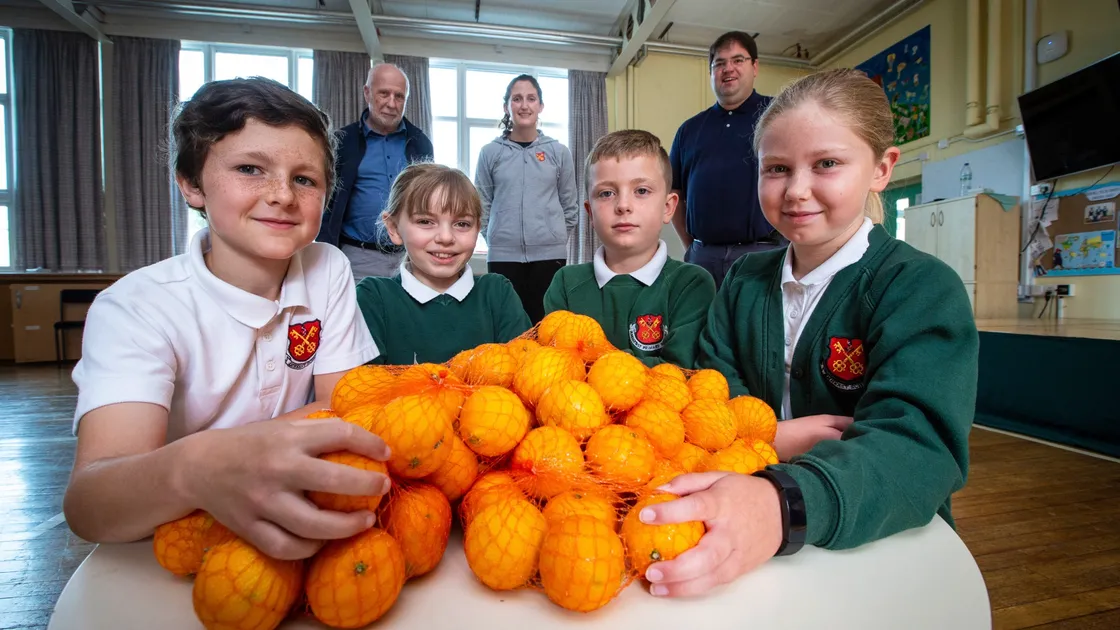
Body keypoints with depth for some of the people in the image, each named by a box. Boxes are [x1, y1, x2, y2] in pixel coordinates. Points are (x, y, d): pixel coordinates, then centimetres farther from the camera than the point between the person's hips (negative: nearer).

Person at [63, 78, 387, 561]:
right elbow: (86, 507, -25)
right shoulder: (134, 309, -14)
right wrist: (191, 470, -47)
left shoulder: (329, 272, -5)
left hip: (291, 535, 2)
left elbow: (345, 406, -6)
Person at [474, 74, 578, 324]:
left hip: (549, 254, 0)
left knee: (544, 322, 6)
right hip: (503, 255, 0)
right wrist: (498, 238, 7)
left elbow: (569, 205, 9)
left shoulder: (559, 152, 5)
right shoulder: (490, 152, 4)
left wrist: (554, 237, 9)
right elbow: (482, 204, 8)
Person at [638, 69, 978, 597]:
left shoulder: (923, 289, -8)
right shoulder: (745, 280, 8)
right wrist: (770, 436, -17)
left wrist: (782, 504, -40)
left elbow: (917, 445, -22)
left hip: (880, 547, -3)